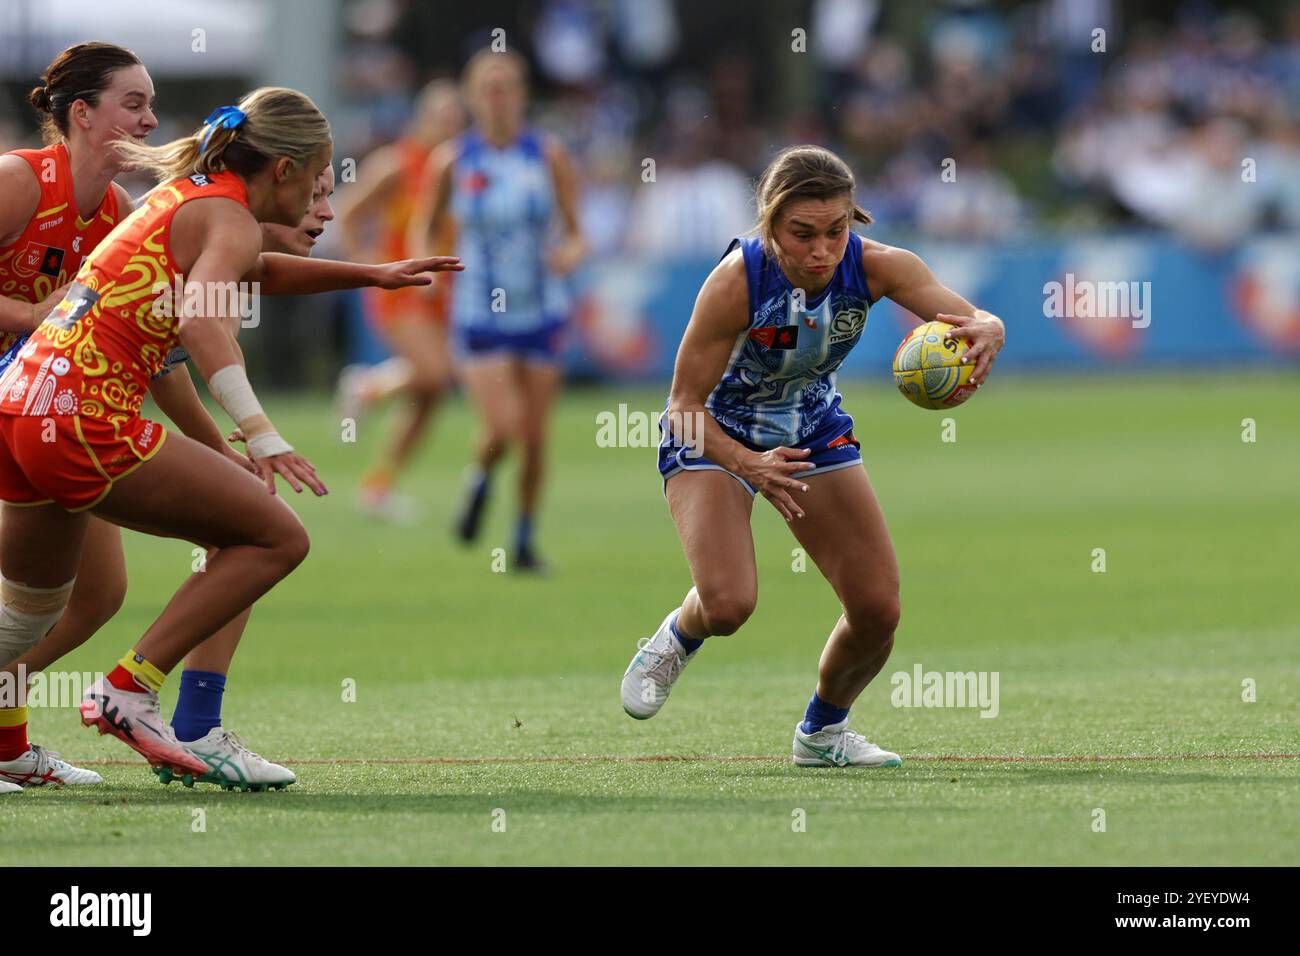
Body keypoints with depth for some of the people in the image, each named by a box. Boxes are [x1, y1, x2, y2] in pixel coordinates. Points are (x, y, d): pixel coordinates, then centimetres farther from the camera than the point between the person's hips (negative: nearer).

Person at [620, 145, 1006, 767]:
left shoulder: (873, 266, -26)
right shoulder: (736, 281, -34)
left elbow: (973, 320, -32)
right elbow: (686, 405, -27)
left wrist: (985, 330, -56)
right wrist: (750, 465, -42)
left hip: (812, 427, 4)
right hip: (713, 434, -4)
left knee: (878, 609, -3)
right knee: (728, 604, -25)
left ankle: (822, 732, 27)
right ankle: (678, 639, 14)